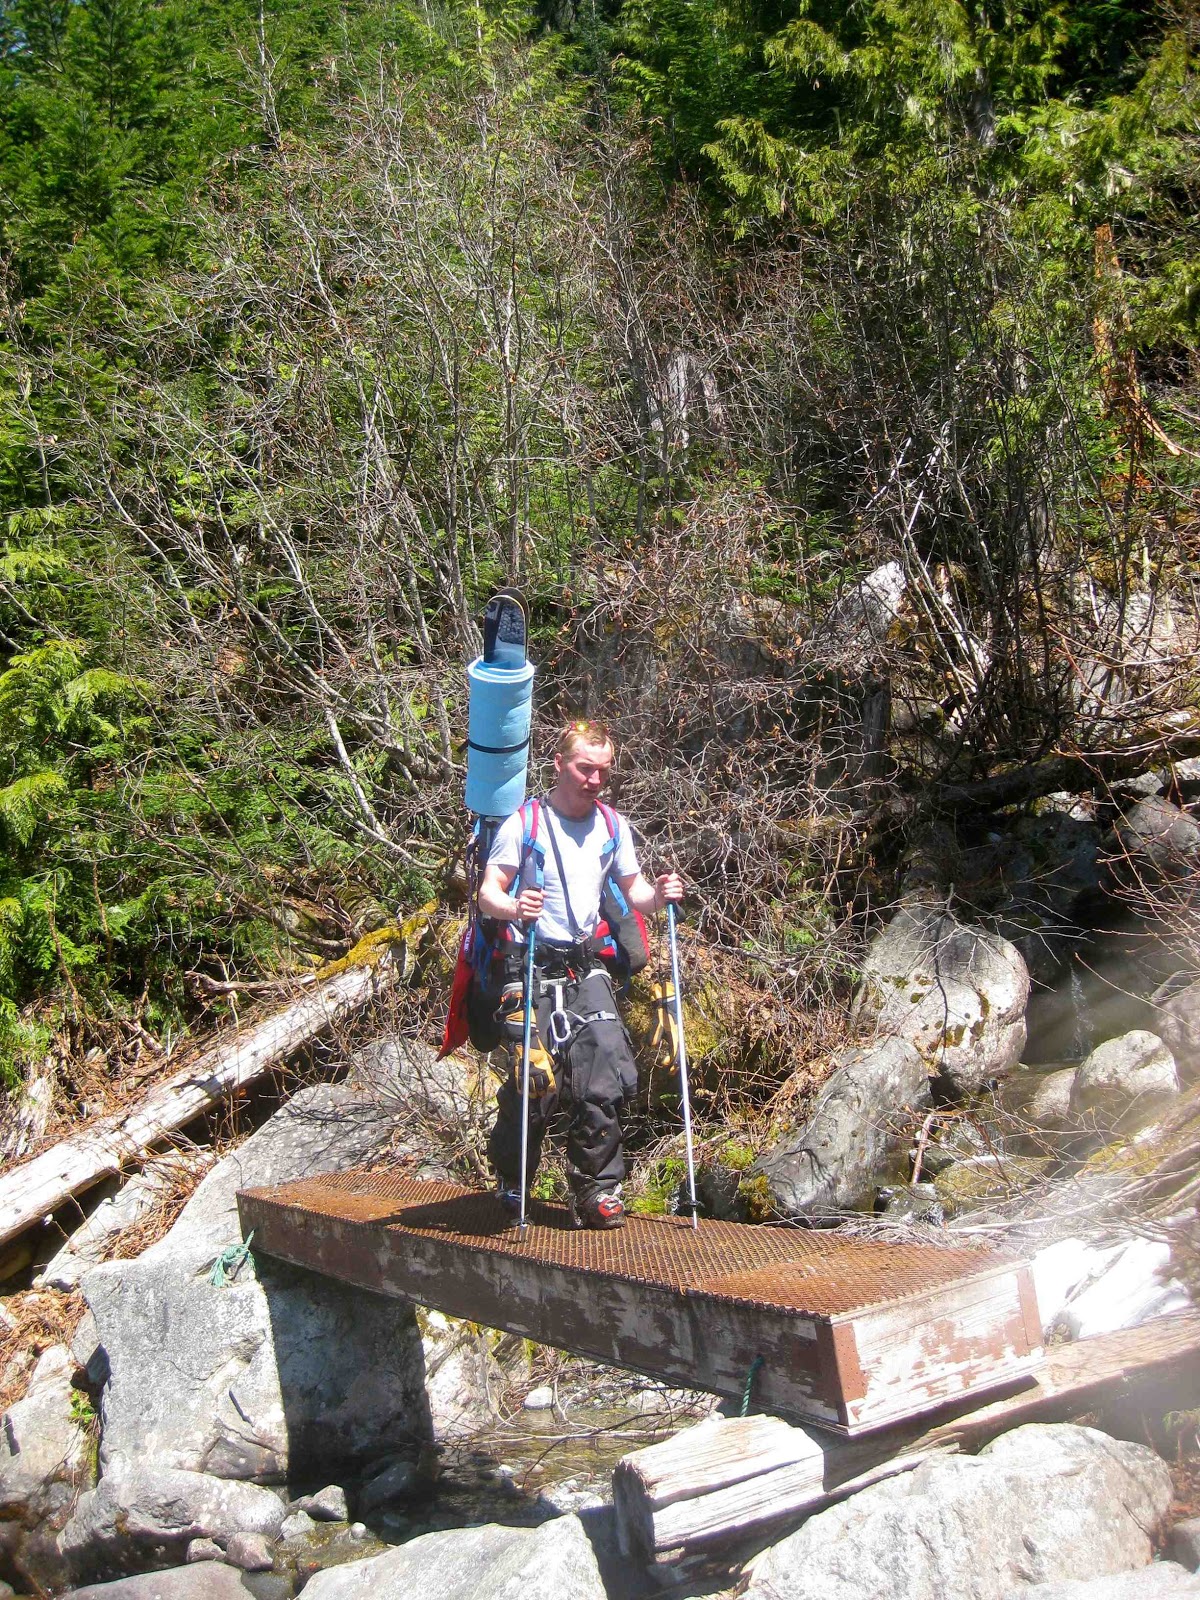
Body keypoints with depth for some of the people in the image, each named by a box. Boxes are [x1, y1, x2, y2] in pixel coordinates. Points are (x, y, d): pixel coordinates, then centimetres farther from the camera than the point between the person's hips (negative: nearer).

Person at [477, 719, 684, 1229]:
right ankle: (510, 1184, 17)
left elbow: (632, 889, 18)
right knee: (535, 1082, -5)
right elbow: (488, 893, -9)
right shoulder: (522, 825, -4)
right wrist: (513, 908, -32)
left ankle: (596, 1192, 4)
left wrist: (658, 895, -5)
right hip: (533, 969, -4)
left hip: (586, 970, 4)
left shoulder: (613, 827, 11)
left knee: (605, 1080, -8)